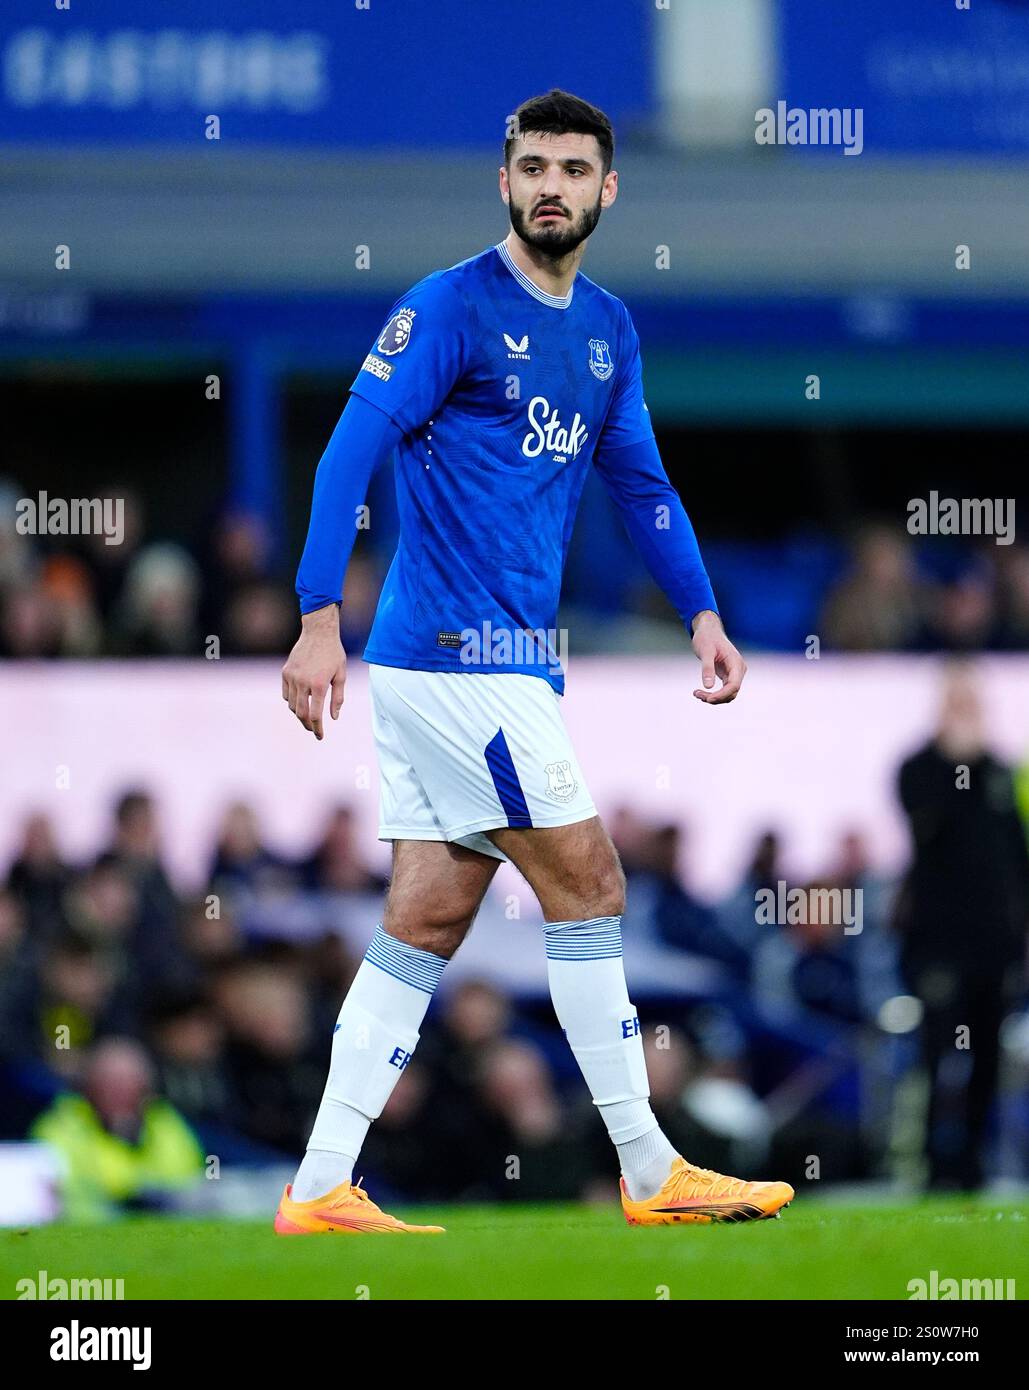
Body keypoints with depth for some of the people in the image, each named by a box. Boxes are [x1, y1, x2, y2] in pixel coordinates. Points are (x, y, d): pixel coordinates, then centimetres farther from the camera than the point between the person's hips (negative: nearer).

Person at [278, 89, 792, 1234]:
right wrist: (318, 620, -23)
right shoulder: (448, 308, -10)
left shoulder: (607, 329, 14)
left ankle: (320, 1191, 6)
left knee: (427, 920, 6)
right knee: (587, 885, -5)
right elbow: (349, 455, -15)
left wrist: (700, 611, 13)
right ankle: (651, 1175, 2)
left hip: (509, 659, 8)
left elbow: (638, 480, 24)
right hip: (461, 655, -8)